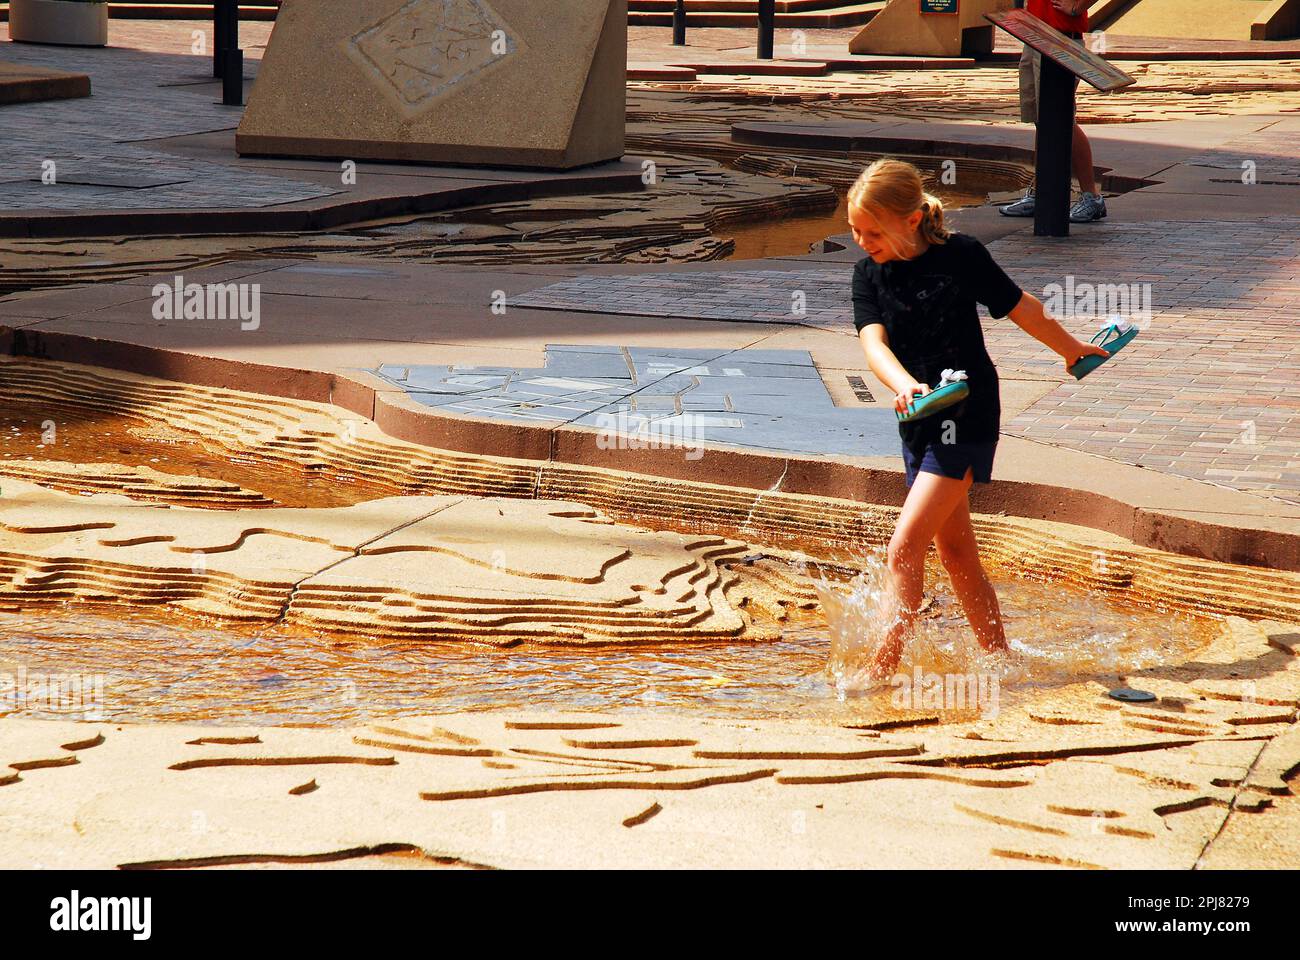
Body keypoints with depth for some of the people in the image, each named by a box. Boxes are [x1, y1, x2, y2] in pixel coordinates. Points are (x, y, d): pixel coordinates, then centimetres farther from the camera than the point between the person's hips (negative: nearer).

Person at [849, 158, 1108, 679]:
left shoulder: (961, 254, -11)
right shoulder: (868, 273, 1)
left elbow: (1019, 306, 3)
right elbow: (873, 341, -14)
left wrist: (1071, 349, 17)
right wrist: (904, 386, -34)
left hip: (967, 417, -6)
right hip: (918, 422, 6)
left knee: (905, 546, -15)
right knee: (956, 554, 13)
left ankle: (882, 668, -13)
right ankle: (998, 657, 26)